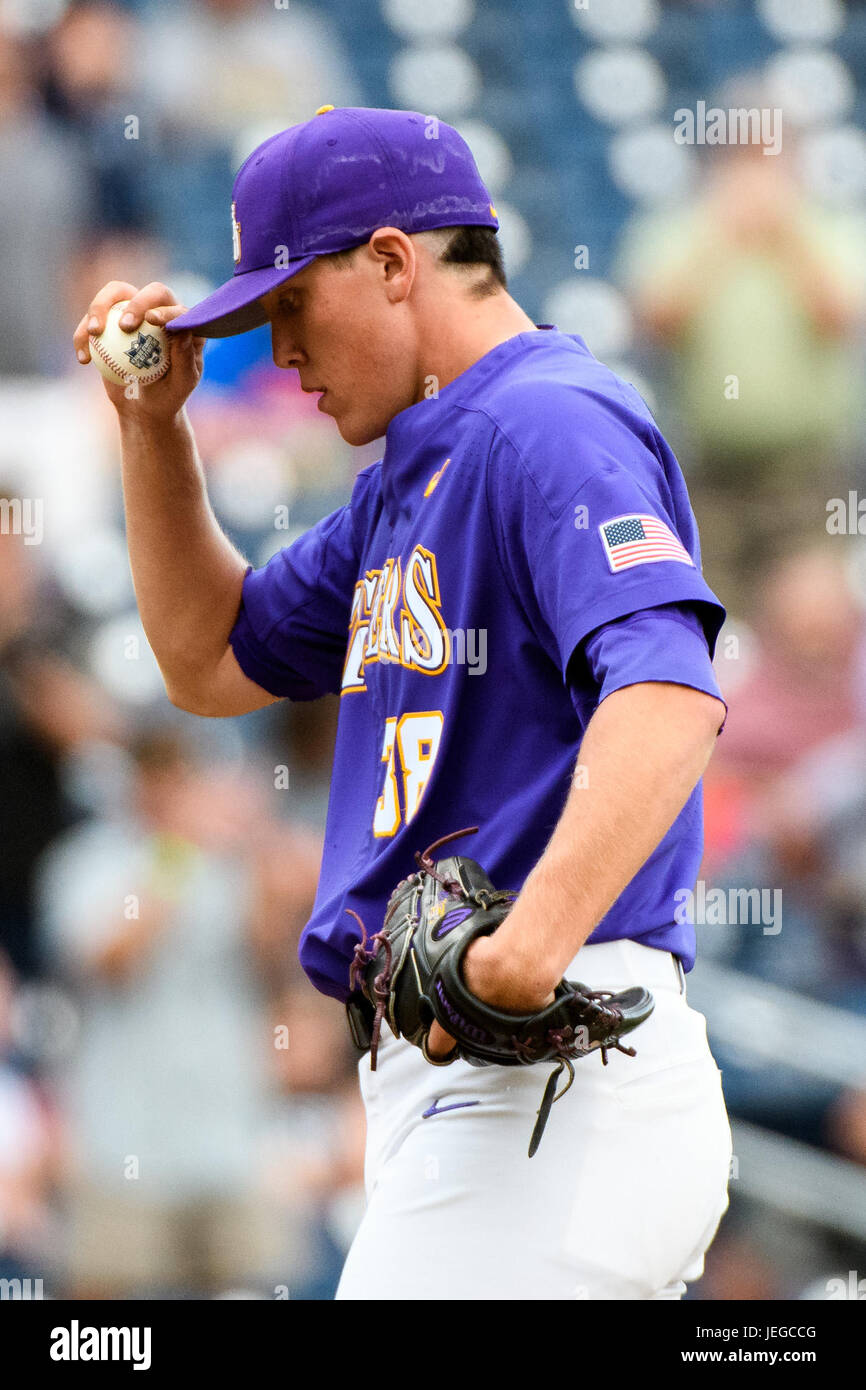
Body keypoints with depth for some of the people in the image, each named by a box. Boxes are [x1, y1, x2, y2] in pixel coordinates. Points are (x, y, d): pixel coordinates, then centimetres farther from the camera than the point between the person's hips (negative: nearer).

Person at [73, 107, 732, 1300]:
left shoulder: (550, 424, -10)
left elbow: (670, 696, -26)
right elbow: (216, 664, 34)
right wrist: (154, 428, 21)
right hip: (433, 1079, 10)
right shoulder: (409, 476, 23)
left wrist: (530, 951, -37)